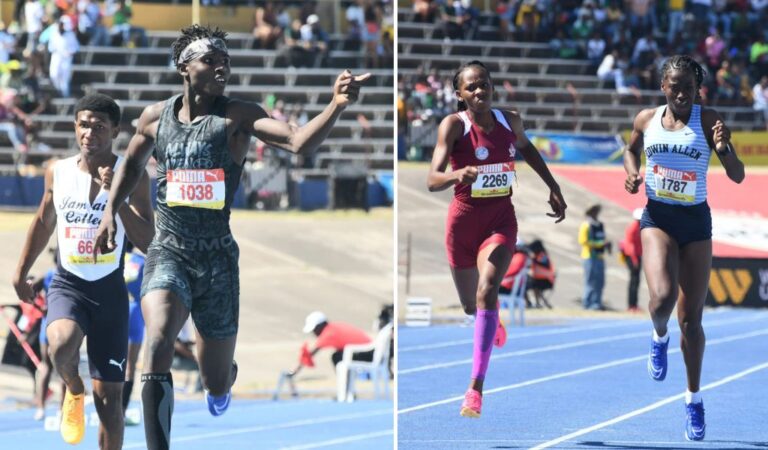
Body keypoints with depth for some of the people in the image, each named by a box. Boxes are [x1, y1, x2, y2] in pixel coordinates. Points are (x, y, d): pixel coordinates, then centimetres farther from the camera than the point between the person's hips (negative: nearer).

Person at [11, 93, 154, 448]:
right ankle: (73, 391, 3)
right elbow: (43, 223, 19)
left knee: (108, 397, 1)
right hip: (67, 284, 1)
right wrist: (21, 272, 22)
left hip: (109, 289, -1)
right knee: (61, 344, -32)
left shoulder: (132, 176, -7)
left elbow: (147, 242, -15)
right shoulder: (58, 173, 1)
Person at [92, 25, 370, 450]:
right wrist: (110, 212, 15)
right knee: (158, 343, -29)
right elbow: (132, 163, 25)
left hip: (217, 258, -1)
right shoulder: (156, 117, 3)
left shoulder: (237, 116, -8)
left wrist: (337, 105, -40)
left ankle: (221, 381, 52)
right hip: (168, 251, 1)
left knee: (217, 383, 11)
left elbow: (299, 141, -24)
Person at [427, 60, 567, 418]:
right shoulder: (454, 125, -13)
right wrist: (458, 175, -44)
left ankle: (476, 389, -26)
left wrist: (553, 187, 21)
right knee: (471, 306, 15)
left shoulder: (510, 120, -1)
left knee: (487, 291, -23)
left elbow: (525, 147, 24)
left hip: (501, 219, 1)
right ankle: (492, 322, 57)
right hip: (464, 220, -1)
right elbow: (432, 180, -23)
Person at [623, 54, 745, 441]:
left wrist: (724, 148, -27)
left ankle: (694, 399, 19)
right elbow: (631, 150, 23)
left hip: (696, 222, 0)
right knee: (663, 296, -25)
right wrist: (632, 172, 1)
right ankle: (659, 337, 11)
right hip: (657, 218, 0)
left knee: (691, 317, 5)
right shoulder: (646, 120, 1)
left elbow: (737, 176, -8)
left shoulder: (708, 120, -5)